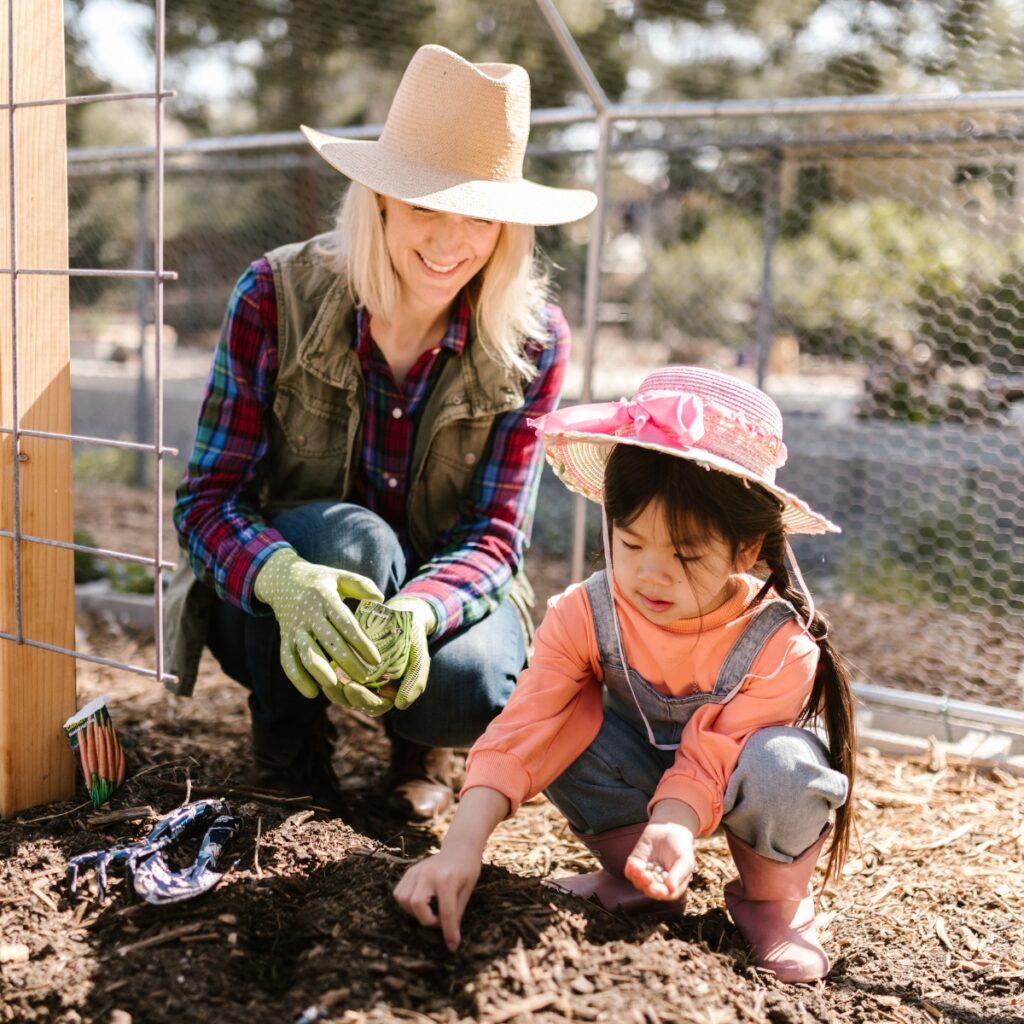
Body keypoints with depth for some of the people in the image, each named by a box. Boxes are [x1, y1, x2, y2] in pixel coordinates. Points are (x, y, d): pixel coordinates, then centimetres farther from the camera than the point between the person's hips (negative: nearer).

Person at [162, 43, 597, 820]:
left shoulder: (531, 342, -16)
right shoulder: (277, 296, -18)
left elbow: (494, 532, -16)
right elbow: (207, 499, -20)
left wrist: (418, 612, -40)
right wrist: (286, 579, -43)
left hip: (439, 589, 1)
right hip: (267, 600, 0)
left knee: (471, 690, -32)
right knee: (350, 539, -35)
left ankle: (419, 739, 7)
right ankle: (288, 737, -6)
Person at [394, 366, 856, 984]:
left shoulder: (780, 646, -29)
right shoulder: (585, 614, -23)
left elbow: (709, 757, -29)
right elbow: (525, 726, -31)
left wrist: (673, 827, -51)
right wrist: (462, 846, -41)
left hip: (727, 787, -2)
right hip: (638, 772, 3)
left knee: (783, 765, -36)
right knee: (569, 722, -27)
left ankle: (774, 897, -4)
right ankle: (633, 875, -6)